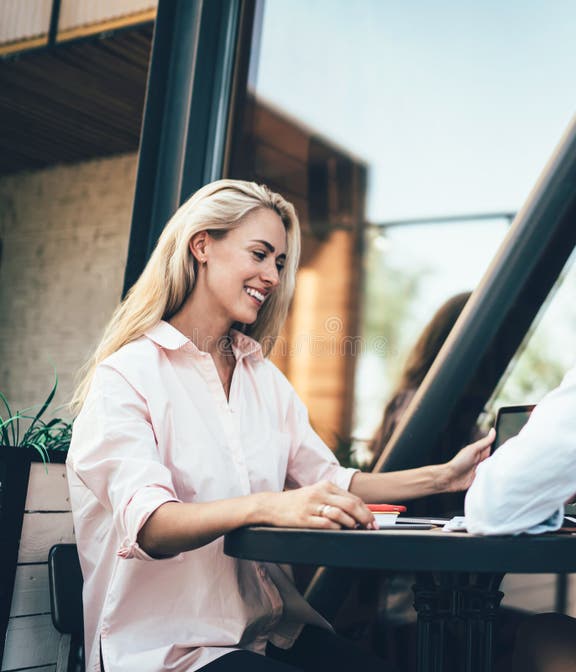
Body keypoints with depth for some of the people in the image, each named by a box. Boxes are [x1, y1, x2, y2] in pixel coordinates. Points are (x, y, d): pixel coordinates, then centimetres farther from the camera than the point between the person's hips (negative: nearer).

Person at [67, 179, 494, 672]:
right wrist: (265, 507, -38)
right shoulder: (126, 376, -8)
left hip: (269, 626, 7)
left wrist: (442, 478, -1)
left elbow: (329, 482, 11)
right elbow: (148, 526, -22)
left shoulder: (263, 377, 15)